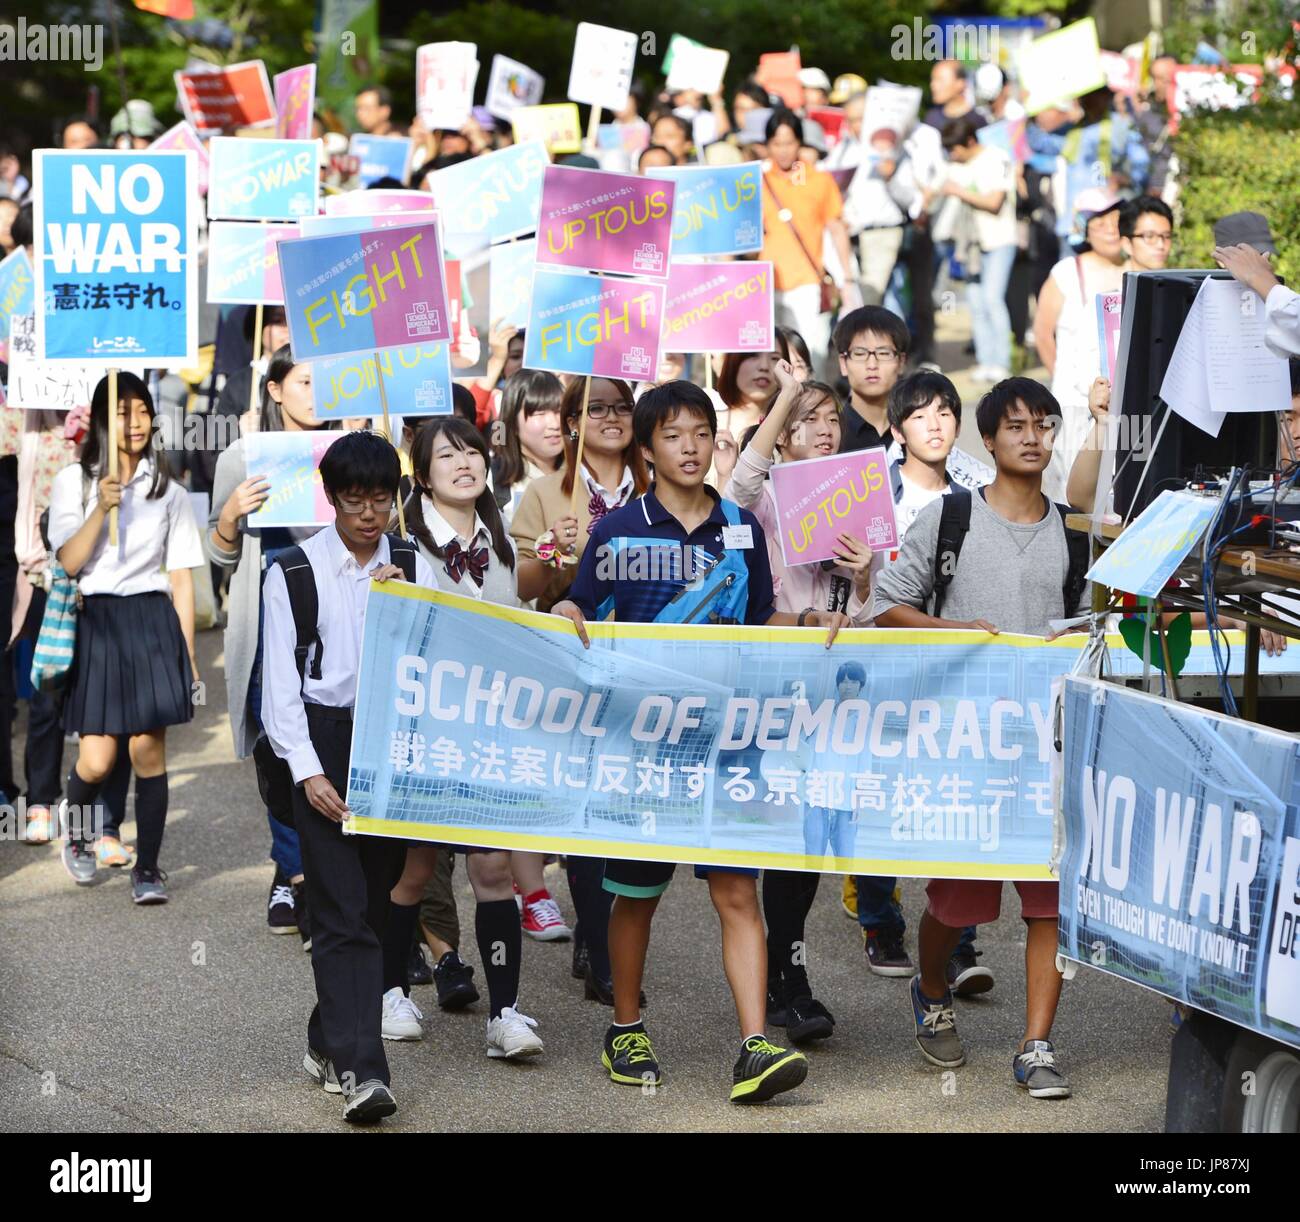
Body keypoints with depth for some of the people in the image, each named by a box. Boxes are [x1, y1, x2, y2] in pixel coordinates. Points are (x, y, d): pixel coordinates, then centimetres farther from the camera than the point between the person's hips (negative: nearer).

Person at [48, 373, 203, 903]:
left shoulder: (167, 489, 10)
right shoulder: (73, 481, 4)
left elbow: (181, 577, 10)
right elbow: (68, 563, -5)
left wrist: (187, 653, 6)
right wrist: (102, 508, -17)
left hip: (153, 620, 1)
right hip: (96, 621, -1)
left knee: (148, 749, -4)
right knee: (96, 761, -7)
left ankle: (147, 867, 7)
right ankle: (76, 828, 26)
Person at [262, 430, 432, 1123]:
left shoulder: (415, 570, 9)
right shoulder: (294, 571, 1)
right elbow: (280, 680, -2)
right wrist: (307, 771, -11)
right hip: (323, 742, -3)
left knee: (374, 903, 7)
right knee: (343, 908, -10)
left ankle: (329, 1043, 22)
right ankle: (359, 1068, -17)